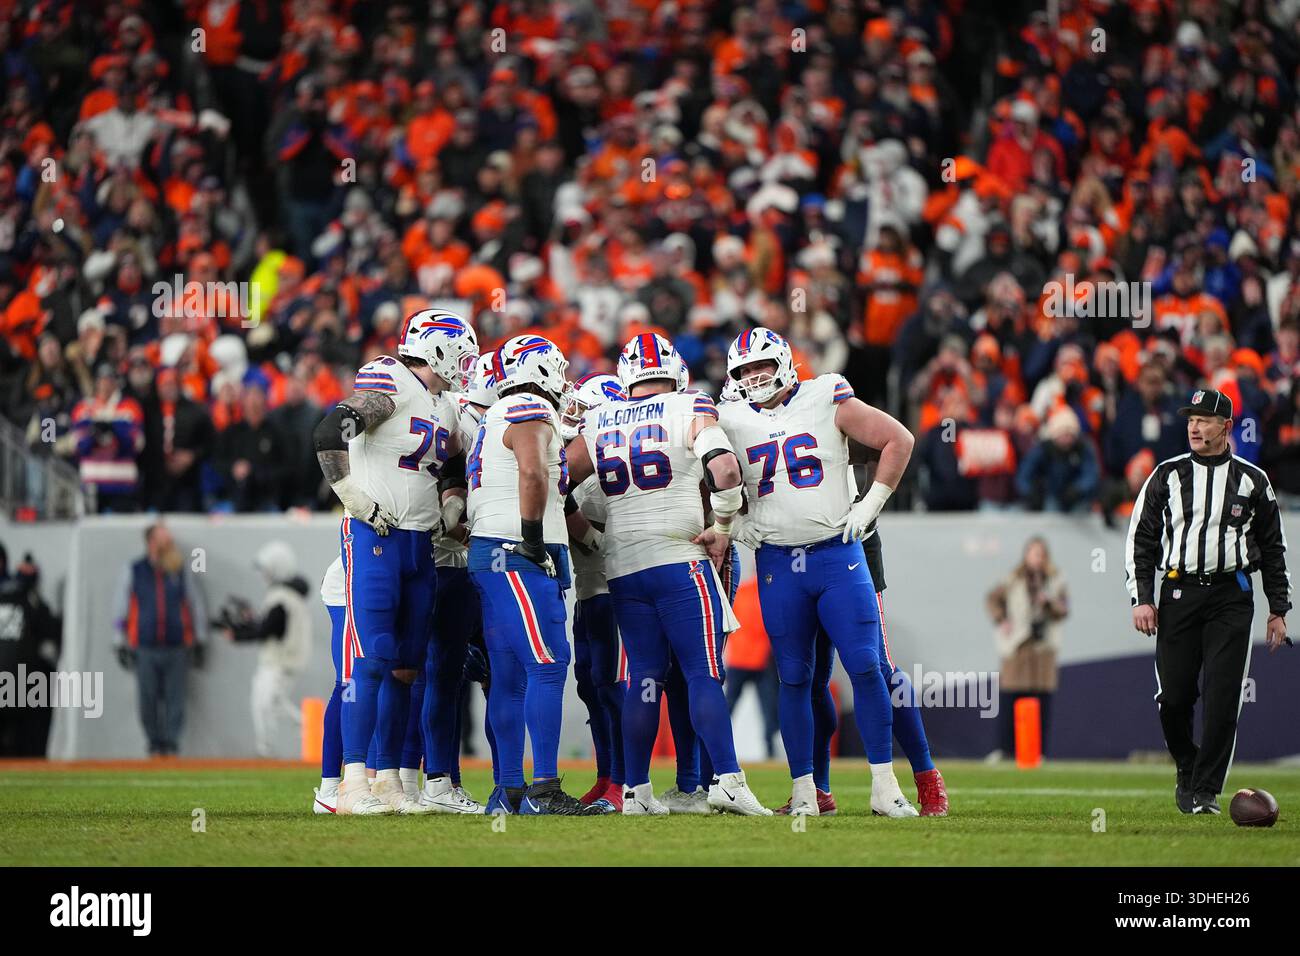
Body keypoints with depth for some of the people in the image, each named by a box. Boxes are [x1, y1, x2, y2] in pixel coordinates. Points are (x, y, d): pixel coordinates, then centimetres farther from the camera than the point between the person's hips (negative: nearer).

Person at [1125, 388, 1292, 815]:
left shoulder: (1252, 480, 8)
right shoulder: (1167, 476, 8)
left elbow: (1273, 549, 13)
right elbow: (1141, 539, 8)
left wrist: (1278, 610, 9)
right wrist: (1141, 598, -2)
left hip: (1231, 598, -1)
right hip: (1178, 593, 1)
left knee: (1222, 698, -8)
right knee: (1173, 696, -1)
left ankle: (1206, 790, -3)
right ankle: (1187, 772, 22)